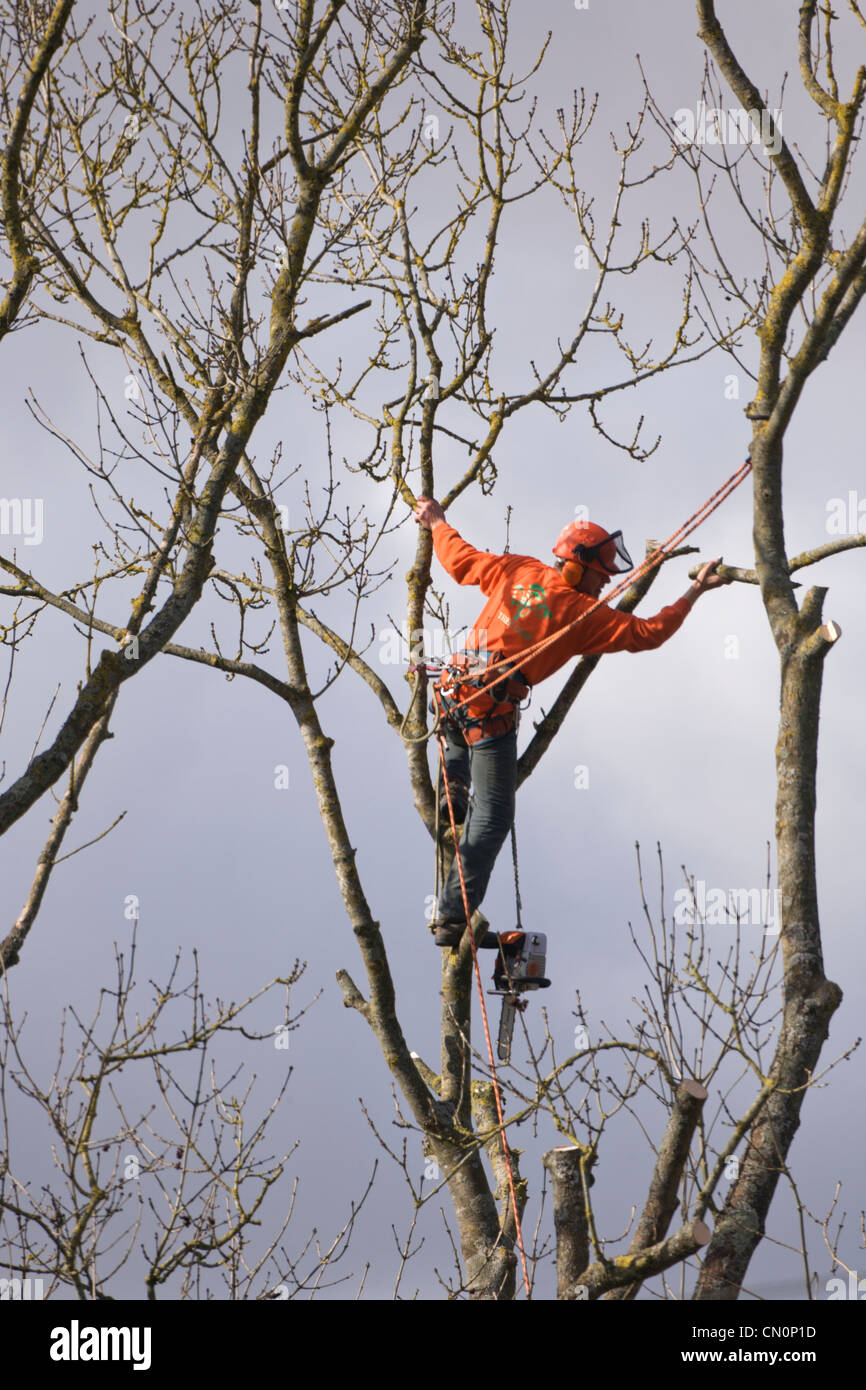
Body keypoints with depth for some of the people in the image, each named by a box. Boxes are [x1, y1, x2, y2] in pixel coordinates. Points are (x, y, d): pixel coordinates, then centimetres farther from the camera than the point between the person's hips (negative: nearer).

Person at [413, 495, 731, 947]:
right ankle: (453, 918, 0)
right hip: (494, 707, -5)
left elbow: (460, 559, 23)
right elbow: (647, 633, 1)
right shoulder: (583, 613, -1)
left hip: (453, 690, 5)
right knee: (491, 818, 3)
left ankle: (451, 780, 23)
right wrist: (694, 592, 9)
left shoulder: (516, 570, 12)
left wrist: (437, 524, 41)